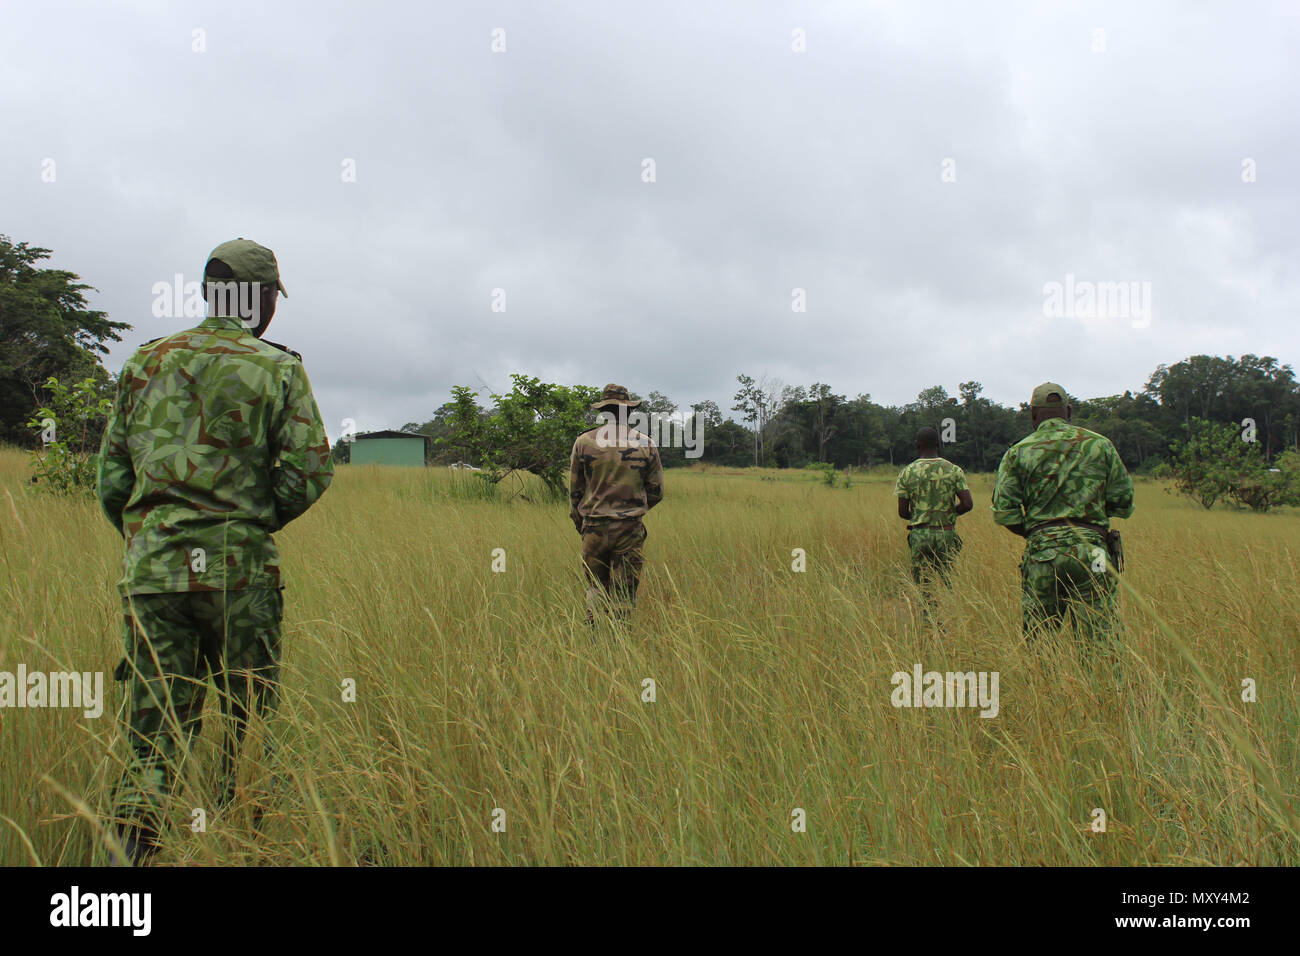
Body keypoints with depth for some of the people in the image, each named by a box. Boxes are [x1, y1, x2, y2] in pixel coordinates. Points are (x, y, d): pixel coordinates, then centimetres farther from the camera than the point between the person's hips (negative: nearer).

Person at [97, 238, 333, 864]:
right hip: (238, 572, -3)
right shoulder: (278, 368, -1)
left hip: (151, 570, 3)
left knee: (154, 737, 7)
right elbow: (310, 472, -8)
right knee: (246, 729, 12)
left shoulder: (146, 362, 10)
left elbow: (112, 474, 11)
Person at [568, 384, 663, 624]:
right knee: (624, 594, 6)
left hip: (594, 528, 1)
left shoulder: (584, 442, -1)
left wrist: (581, 525, 19)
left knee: (595, 586, 16)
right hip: (631, 530, 0)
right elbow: (656, 492, 5)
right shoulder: (645, 444, -1)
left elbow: (575, 491, 5)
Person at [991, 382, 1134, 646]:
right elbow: (1123, 503, 7)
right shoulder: (1099, 444, 8)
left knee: (1037, 641, 8)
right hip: (1091, 551, 0)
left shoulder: (1018, 452, 6)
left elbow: (1004, 512, -2)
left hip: (1041, 554, 0)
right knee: (1100, 642, -2)